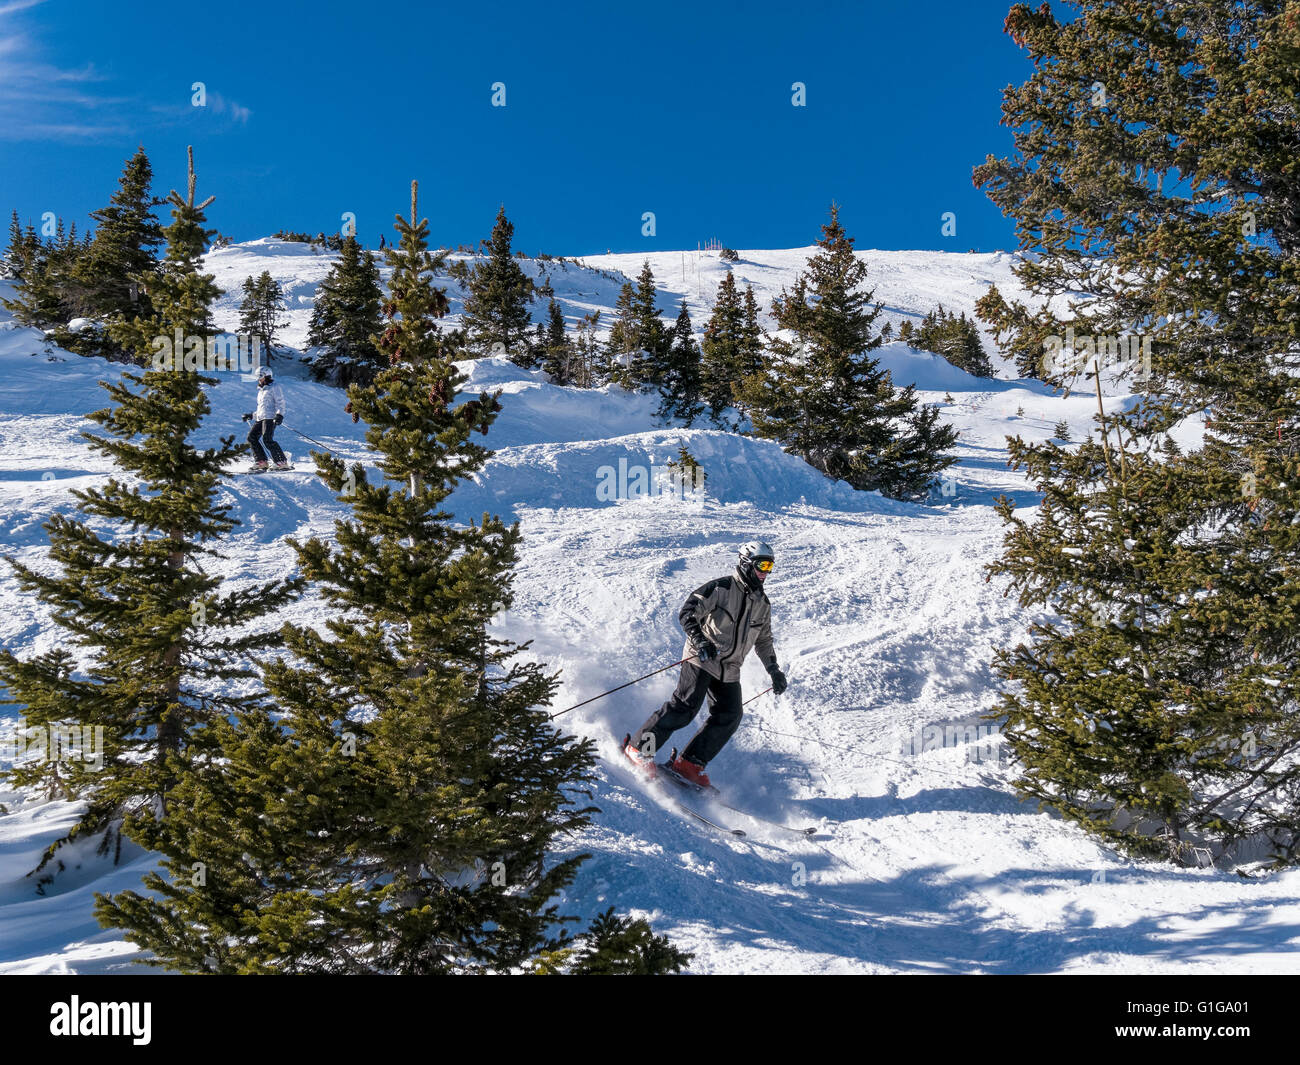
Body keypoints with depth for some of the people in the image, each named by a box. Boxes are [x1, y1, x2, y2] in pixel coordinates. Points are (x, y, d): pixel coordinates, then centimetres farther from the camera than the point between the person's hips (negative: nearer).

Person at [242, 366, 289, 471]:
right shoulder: (261, 391, 29)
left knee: (267, 439, -22)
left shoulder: (274, 387, 3)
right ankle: (261, 461, -8)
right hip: (260, 418, 9)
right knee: (252, 437, -7)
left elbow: (280, 403, -6)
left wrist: (279, 415, -20)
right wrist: (250, 416, 29)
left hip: (270, 417, -9)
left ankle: (282, 463, -22)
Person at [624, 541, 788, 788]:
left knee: (729, 717, -5)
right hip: (701, 658, -7)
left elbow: (763, 640, 28)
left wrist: (774, 670, 24)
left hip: (729, 670, 7)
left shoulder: (763, 604, 14)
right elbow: (687, 612, -15)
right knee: (685, 707, -18)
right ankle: (639, 748, -8)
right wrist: (699, 639, -30)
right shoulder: (721, 588, -8)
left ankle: (689, 763, 1)